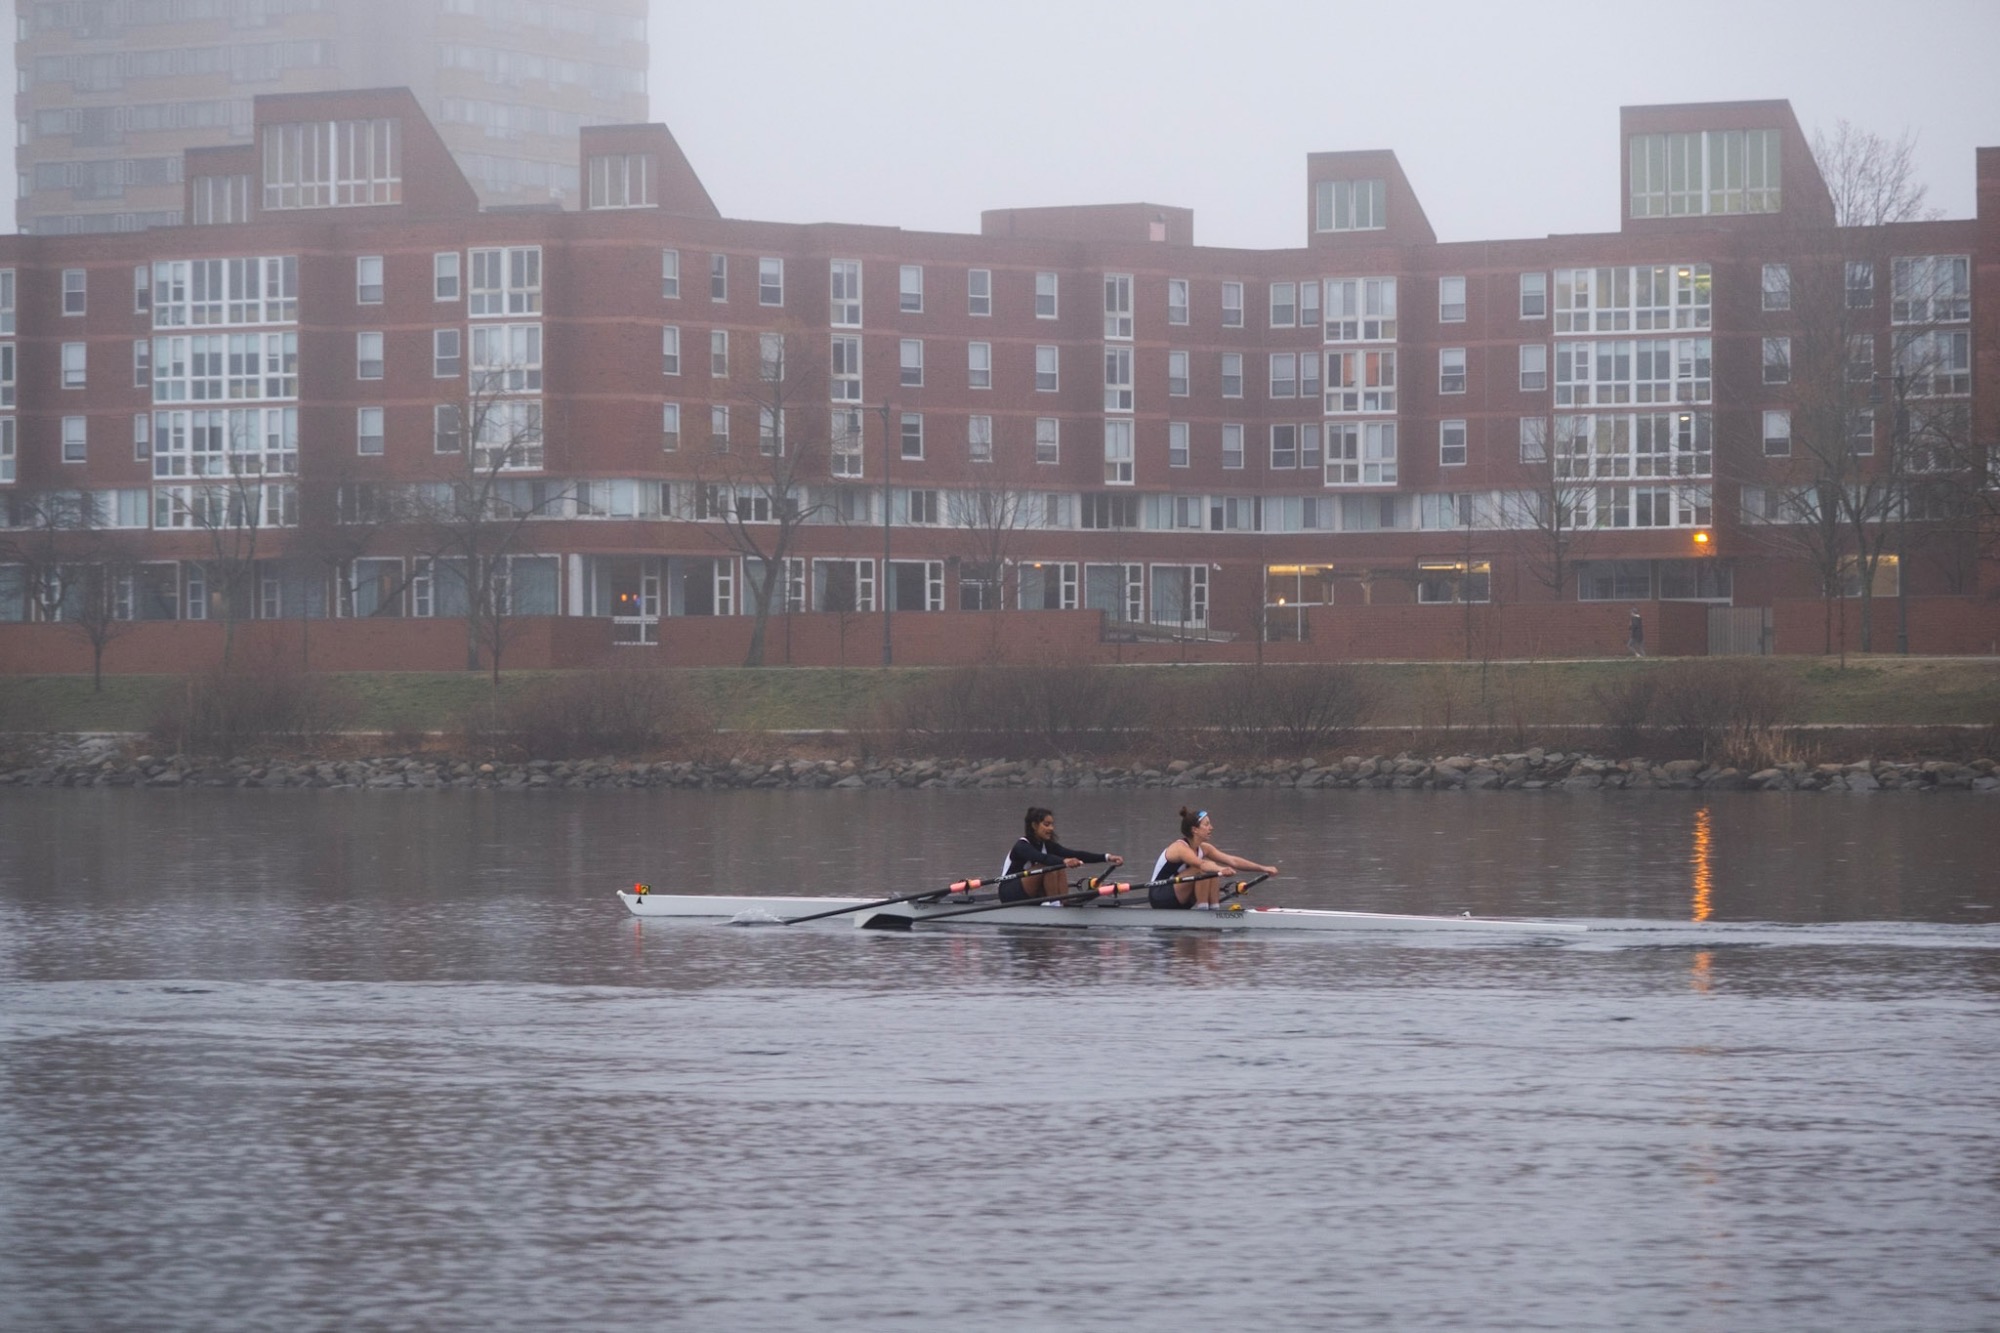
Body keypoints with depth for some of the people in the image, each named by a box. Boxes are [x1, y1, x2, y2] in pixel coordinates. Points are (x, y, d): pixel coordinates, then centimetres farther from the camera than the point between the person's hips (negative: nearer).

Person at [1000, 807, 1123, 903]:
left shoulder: (1047, 845, 2)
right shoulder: (1022, 846, -19)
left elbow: (1074, 855, -11)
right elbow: (1041, 858, -41)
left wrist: (1106, 857, -24)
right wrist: (1064, 861, -59)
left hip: (1029, 895, 8)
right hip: (1010, 894, -8)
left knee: (1059, 870, -14)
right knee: (1049, 867, -25)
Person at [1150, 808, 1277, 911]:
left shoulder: (1203, 848, 5)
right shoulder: (1180, 847, -21)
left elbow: (1232, 861, -2)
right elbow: (1201, 864, -40)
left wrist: (1262, 869, -9)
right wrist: (1221, 870, -57)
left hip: (1177, 901, 8)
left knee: (1214, 871, -6)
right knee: (1207, 869, -23)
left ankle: (1214, 909, -11)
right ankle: (1202, 911, -22)